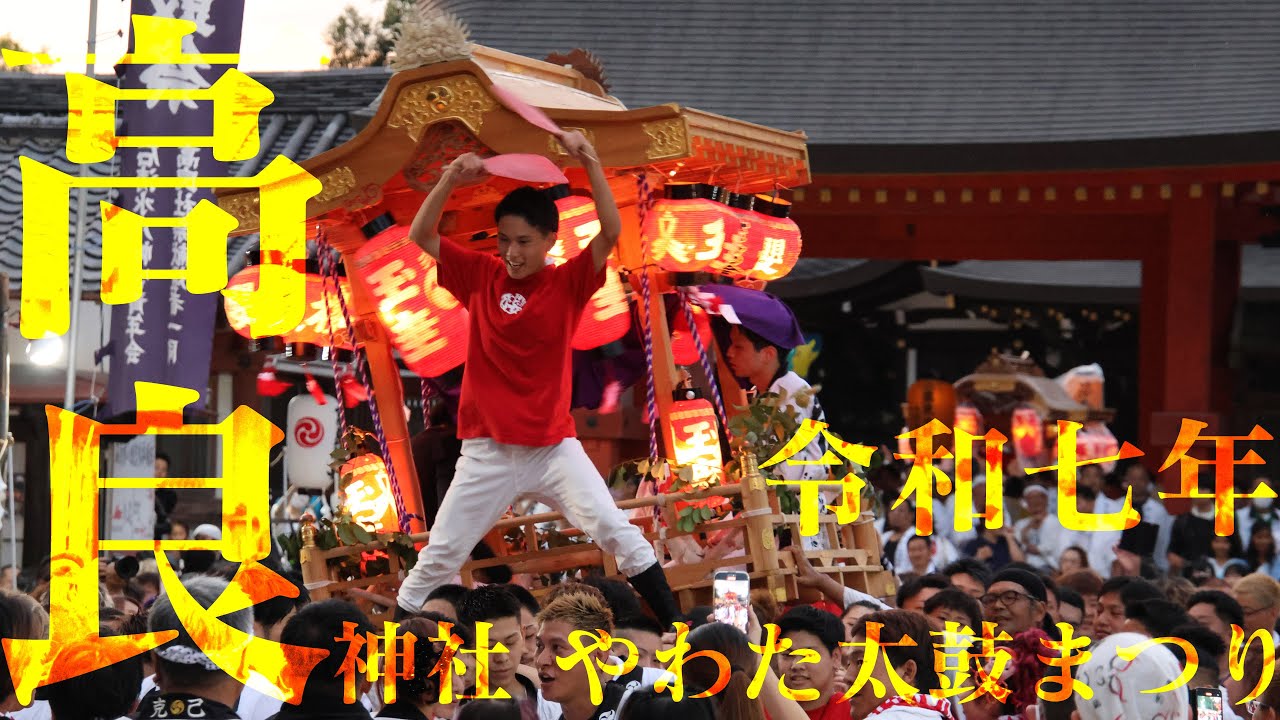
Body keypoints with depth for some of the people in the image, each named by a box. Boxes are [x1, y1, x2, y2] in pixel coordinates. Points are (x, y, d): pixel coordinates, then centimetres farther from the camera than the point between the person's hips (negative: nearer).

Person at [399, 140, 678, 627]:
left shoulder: (568, 284, -3)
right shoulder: (480, 276, 2)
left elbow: (611, 232, -16)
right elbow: (420, 237, -3)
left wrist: (589, 162, -27)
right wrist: (450, 181, -18)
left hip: (554, 446, -1)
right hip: (487, 450, 1)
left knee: (617, 532, -10)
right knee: (440, 554, 4)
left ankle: (674, 624, -3)